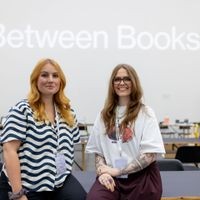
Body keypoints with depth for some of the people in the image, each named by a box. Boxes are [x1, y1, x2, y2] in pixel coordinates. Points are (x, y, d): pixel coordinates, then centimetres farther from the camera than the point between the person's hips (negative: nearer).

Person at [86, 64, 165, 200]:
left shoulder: (145, 113, 1)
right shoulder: (104, 115, 12)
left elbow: (151, 155, -7)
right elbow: (98, 150, 13)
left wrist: (118, 170, -10)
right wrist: (102, 172, -5)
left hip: (141, 178, -1)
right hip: (111, 178, 1)